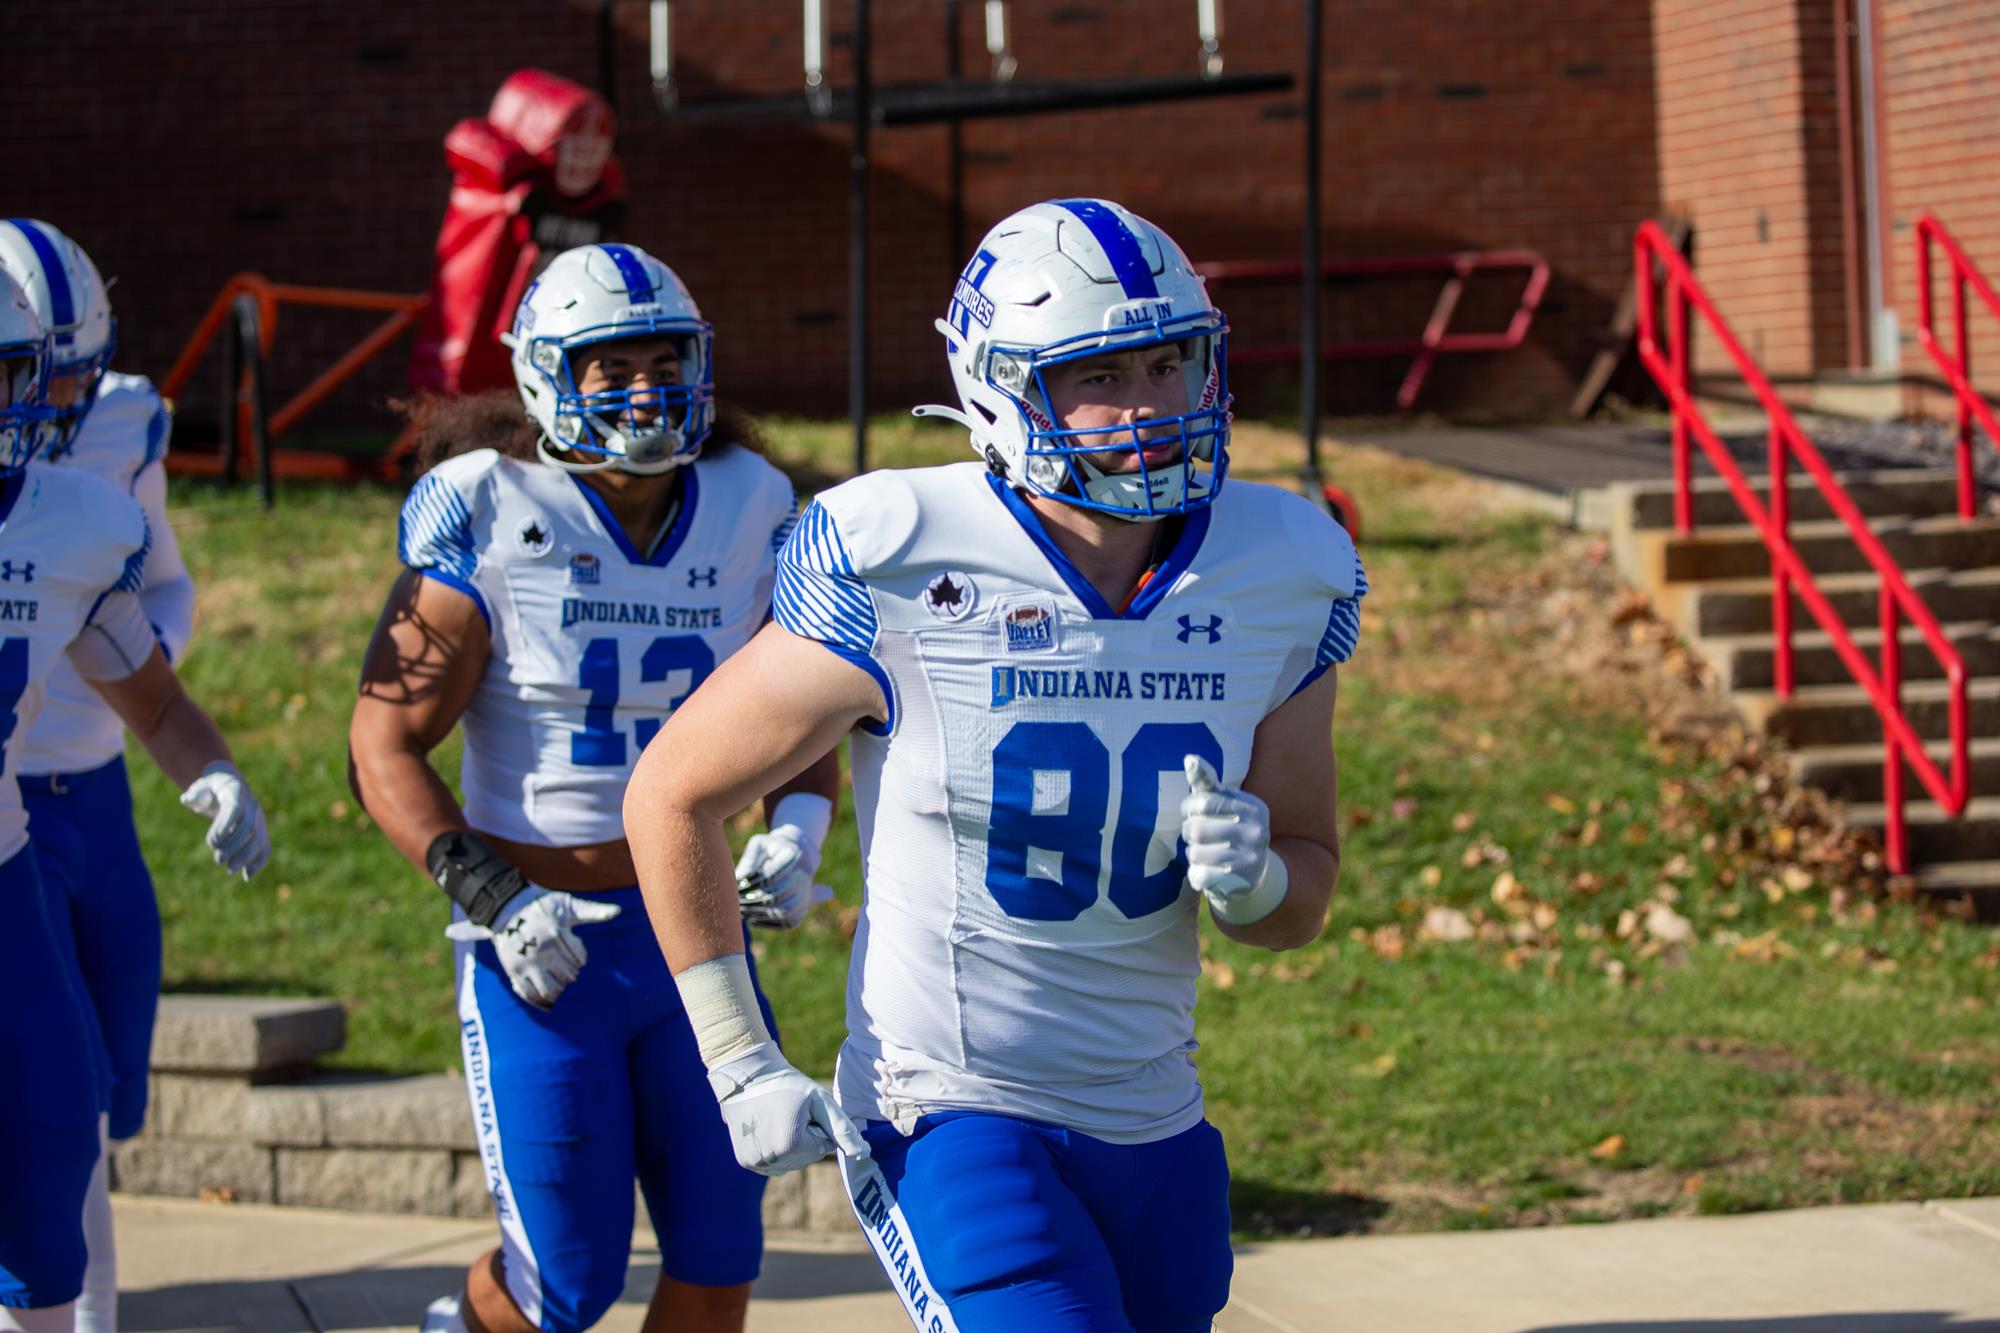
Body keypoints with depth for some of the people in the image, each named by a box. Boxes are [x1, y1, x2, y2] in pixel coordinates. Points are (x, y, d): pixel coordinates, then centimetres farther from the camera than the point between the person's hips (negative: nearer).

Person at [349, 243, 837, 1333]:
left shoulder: (749, 514, 1)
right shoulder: (489, 519, -11)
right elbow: (385, 747, -10)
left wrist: (796, 832, -10)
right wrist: (494, 902, -19)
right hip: (543, 946, -4)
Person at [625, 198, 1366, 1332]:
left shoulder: (1280, 579, -1)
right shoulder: (901, 576, -14)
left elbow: (1303, 902, 9)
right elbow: (674, 794, -4)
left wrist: (1253, 877, -16)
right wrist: (739, 1063, -7)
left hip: (1157, 1127, 6)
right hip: (951, 1111, -6)